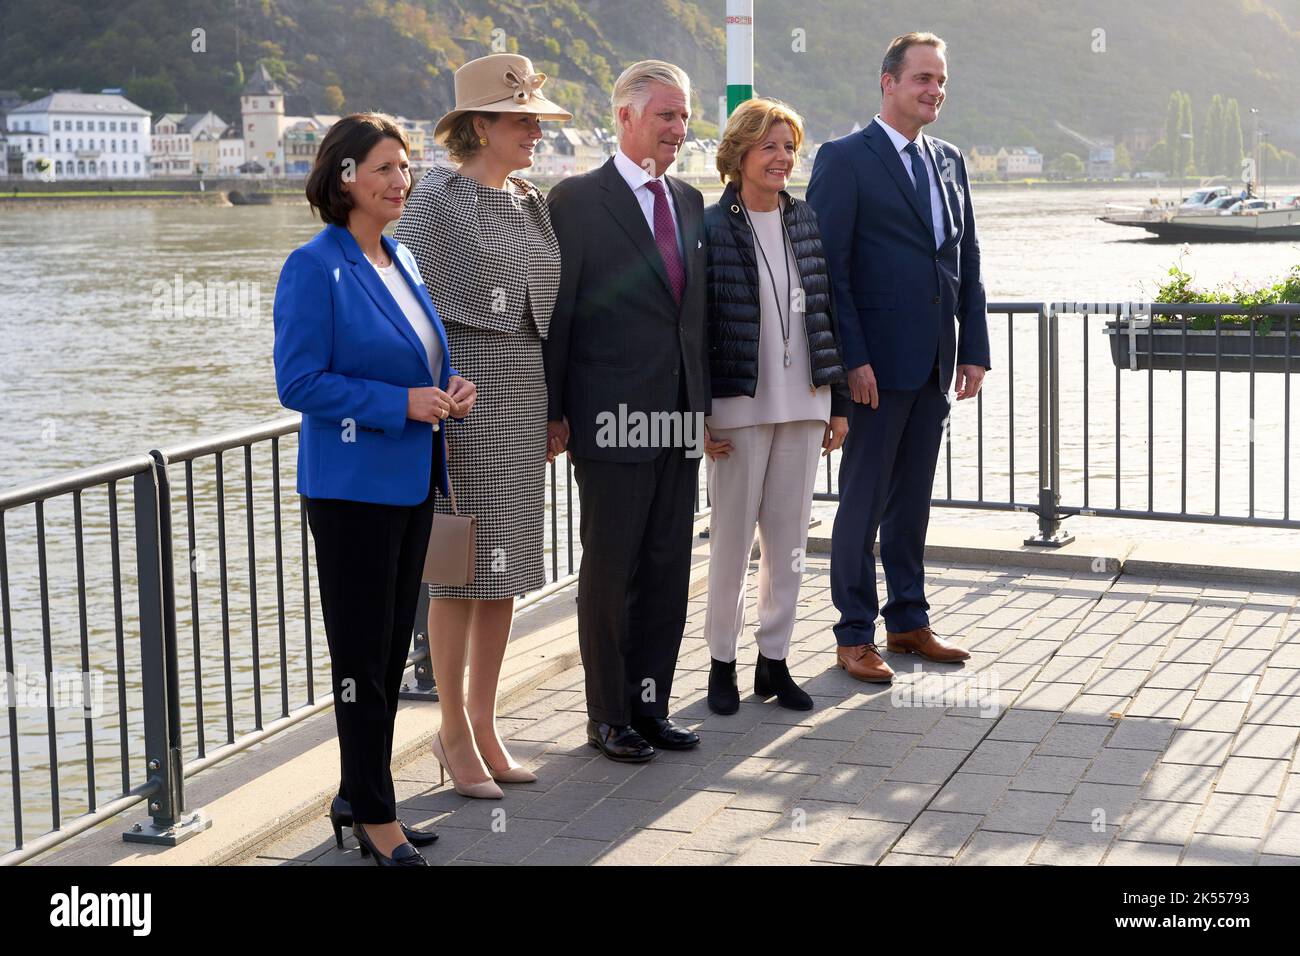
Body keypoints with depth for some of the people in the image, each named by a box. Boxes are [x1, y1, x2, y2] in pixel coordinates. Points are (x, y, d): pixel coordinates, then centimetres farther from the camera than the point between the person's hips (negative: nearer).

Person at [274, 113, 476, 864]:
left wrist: (454, 386, 0)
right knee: (363, 653, 0)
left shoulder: (403, 260, 12)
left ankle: (361, 799, 25)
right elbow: (299, 382, -16)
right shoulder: (316, 267, -12)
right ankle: (374, 816, 10)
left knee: (393, 648, 13)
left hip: (412, 482, 8)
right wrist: (403, 402, -20)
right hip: (352, 485, -8)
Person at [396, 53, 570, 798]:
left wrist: (553, 410, 15)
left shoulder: (533, 203, 13)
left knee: (509, 566, 9)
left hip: (525, 394, 7)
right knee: (461, 570, -2)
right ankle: (454, 732, 9)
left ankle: (484, 724, 20)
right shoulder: (438, 199, -7)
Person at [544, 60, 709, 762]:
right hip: (612, 418, -6)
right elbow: (555, 313, -7)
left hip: (678, 419, 6)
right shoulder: (577, 200, -6)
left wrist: (703, 403, 14)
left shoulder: (690, 203, 14)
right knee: (609, 569, 4)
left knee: (668, 570, 10)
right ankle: (608, 717, 15)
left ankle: (649, 706, 22)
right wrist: (552, 413, -10)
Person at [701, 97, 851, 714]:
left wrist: (838, 402, 10)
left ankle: (774, 660, 19)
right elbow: (695, 326, -7)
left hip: (803, 403, 5)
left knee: (789, 541, 9)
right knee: (731, 540, 3)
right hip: (738, 406, -4)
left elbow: (825, 313, 12)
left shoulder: (805, 222, 9)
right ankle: (722, 661, 16)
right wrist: (700, 416, -10)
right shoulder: (711, 228, -6)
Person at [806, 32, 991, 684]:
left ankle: (908, 622, 25)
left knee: (913, 500, 15)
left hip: (935, 363, 6)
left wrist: (975, 348, 7)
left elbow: (967, 263, 15)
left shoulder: (949, 162, 13)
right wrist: (851, 358, -17)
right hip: (878, 362, -6)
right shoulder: (845, 160, -7)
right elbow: (828, 266, -12)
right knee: (864, 501, 2)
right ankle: (854, 636, 11)